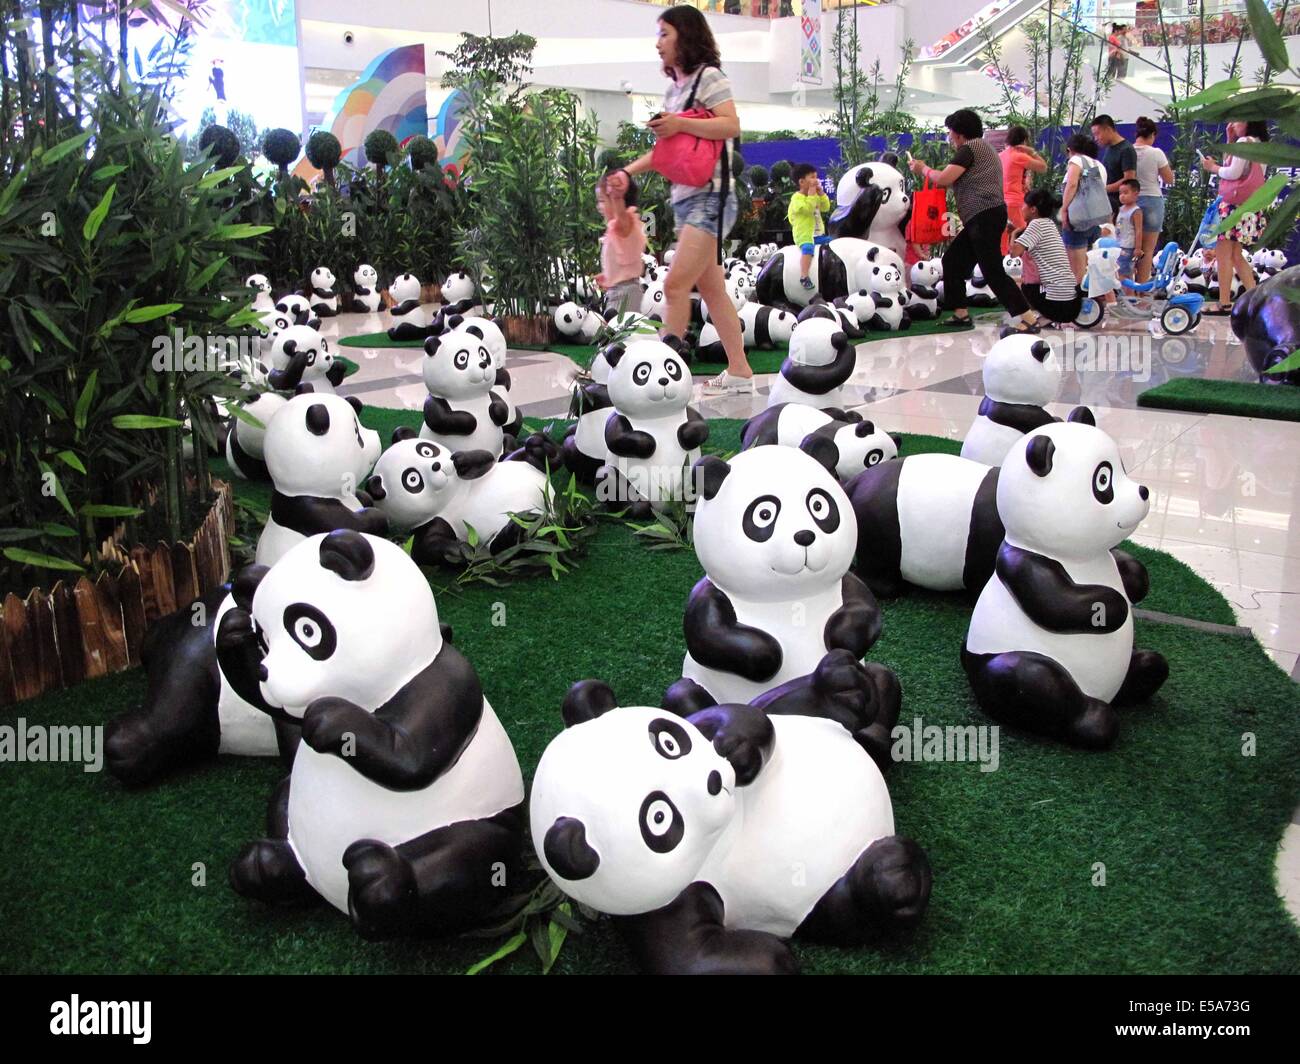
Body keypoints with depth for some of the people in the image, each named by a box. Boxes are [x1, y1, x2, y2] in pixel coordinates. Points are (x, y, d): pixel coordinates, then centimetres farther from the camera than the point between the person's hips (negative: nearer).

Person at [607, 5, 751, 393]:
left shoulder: (709, 76, -4)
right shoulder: (673, 89, 19)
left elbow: (731, 126, -17)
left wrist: (680, 124, -20)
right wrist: (628, 172, 12)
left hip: (709, 197, -9)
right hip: (685, 199, 9)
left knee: (676, 285, -14)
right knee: (711, 289, 7)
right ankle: (739, 372, 12)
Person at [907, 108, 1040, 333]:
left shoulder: (970, 147, -7)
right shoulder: (981, 148, 25)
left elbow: (944, 178, -14)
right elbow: (954, 183, 23)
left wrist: (924, 169, 4)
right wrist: (926, 171, 20)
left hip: (985, 216, -11)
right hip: (981, 219, 11)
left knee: (993, 272, -12)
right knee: (953, 260, 13)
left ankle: (1029, 319, -14)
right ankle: (961, 315, 16)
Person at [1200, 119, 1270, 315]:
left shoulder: (1245, 141, -9)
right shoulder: (1258, 144, 19)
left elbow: (1234, 172, -15)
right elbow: (1230, 164, 18)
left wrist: (1213, 167, 0)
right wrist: (1230, 140, 16)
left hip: (1235, 204, -10)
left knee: (1223, 253, -8)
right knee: (1235, 255, 14)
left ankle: (1224, 303, -11)